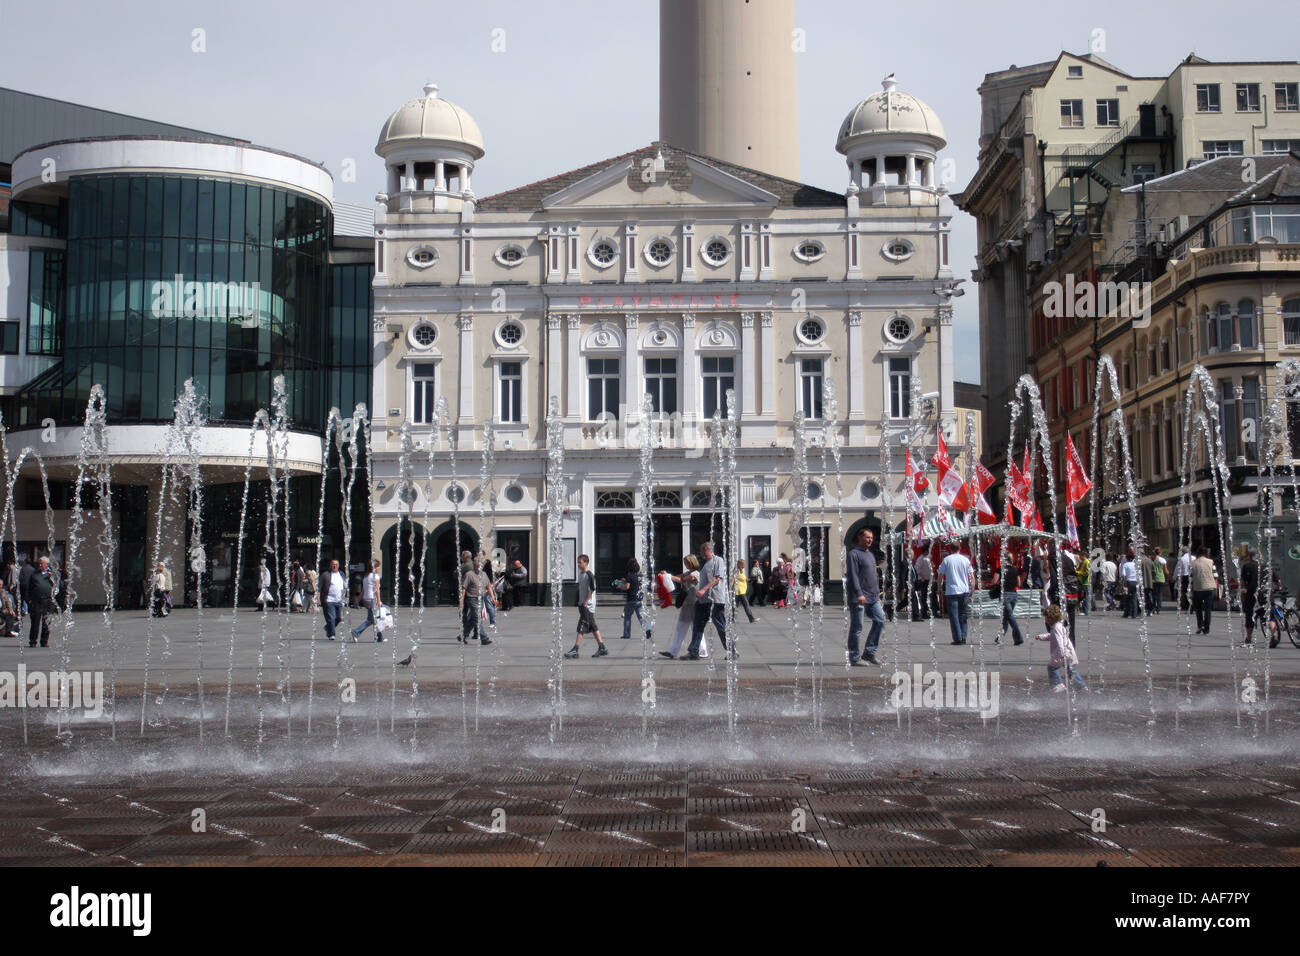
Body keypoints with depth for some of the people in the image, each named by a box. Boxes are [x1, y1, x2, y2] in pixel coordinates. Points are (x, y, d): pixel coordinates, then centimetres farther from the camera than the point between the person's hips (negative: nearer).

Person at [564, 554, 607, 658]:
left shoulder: (589, 574, -13)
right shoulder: (580, 574, 15)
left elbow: (592, 589, -16)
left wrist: (585, 602, -18)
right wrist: (580, 602, 17)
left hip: (588, 605, -9)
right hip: (582, 604, 9)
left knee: (581, 627, -12)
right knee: (593, 627, 11)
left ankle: (575, 650, -15)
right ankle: (602, 648, 16)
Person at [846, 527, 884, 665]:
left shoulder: (871, 555, 20)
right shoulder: (854, 554, -7)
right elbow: (853, 576, -16)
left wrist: (877, 594, 23)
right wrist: (859, 594, -23)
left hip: (873, 598, 9)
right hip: (859, 599, -8)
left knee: (880, 620, 2)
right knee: (856, 628, -3)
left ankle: (869, 652, 10)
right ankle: (854, 658, 3)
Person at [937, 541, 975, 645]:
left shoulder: (946, 560, -1)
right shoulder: (965, 560, 5)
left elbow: (940, 575, 0)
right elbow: (972, 576, 6)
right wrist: (972, 589, 13)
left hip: (951, 591, -3)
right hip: (964, 590, 3)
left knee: (953, 616, -1)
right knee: (962, 615, 15)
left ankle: (958, 638, -7)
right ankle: (963, 637, 11)